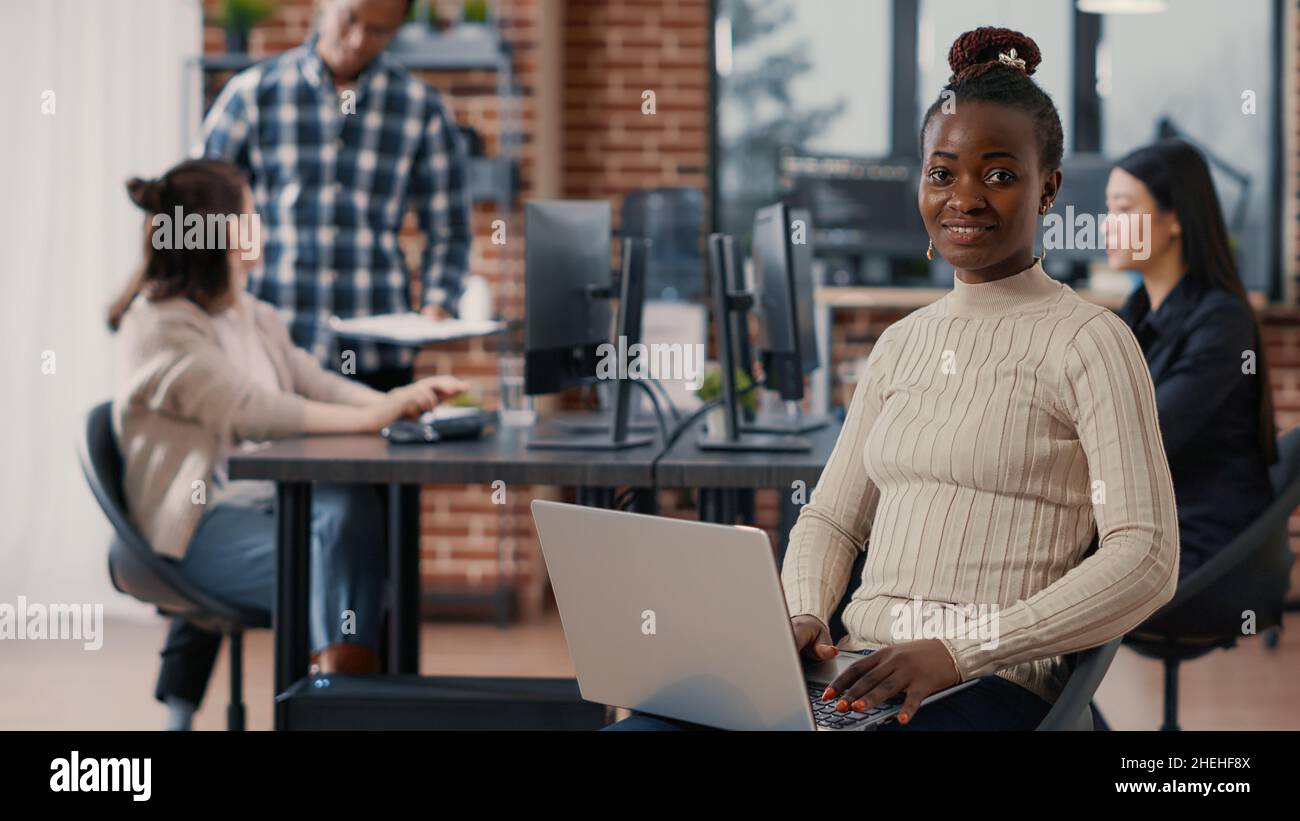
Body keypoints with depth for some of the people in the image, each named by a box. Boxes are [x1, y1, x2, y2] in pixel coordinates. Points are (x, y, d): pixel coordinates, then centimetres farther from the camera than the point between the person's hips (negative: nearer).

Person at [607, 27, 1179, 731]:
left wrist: (959, 653, -18)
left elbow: (1147, 560, -10)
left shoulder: (1088, 342, -1)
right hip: (857, 672, 6)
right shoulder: (902, 343, 20)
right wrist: (802, 617, -1)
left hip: (992, 687, -6)